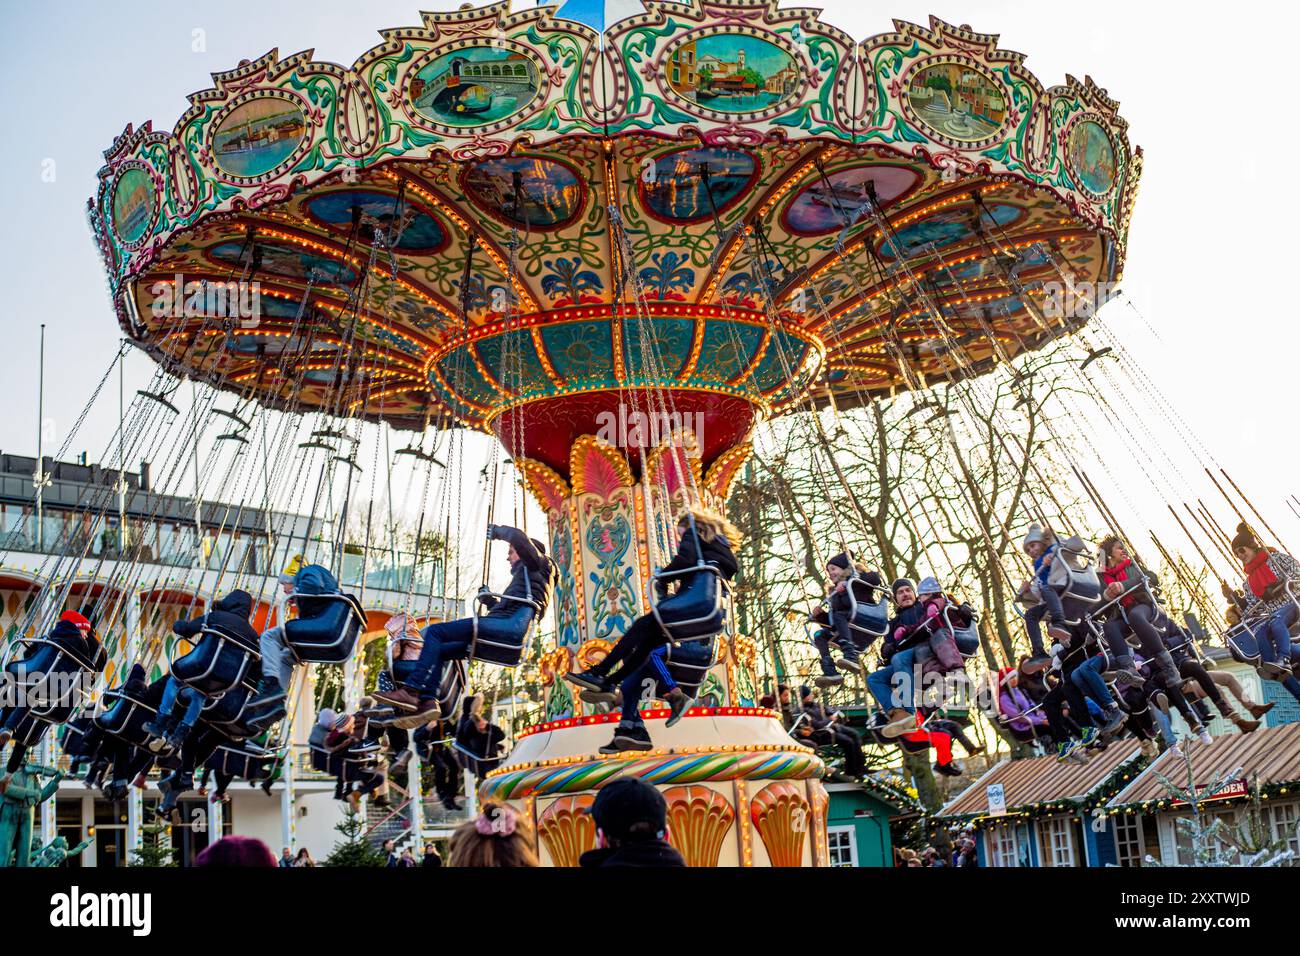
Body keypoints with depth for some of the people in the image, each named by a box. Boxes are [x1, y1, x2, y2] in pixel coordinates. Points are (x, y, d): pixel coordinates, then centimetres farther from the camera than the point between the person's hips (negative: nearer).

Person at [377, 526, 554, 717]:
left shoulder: (539, 563, 11)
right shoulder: (525, 574, 37)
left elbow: (519, 537, -8)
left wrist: (498, 531, 8)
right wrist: (490, 601, 27)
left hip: (511, 626, -10)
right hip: (506, 632, 10)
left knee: (435, 631, -12)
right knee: (439, 650, 10)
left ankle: (411, 692, -23)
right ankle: (428, 700, -9)